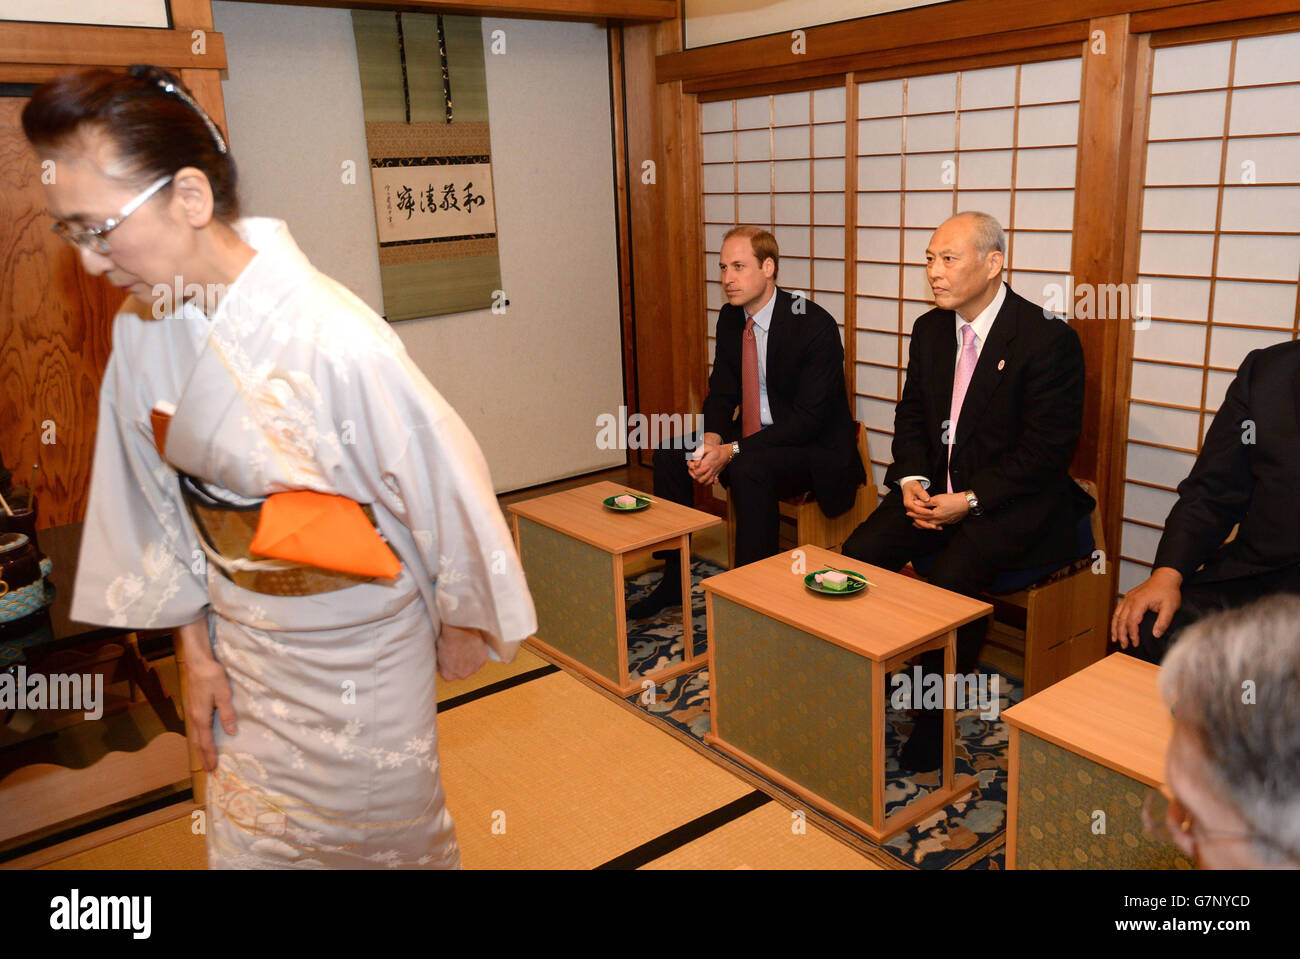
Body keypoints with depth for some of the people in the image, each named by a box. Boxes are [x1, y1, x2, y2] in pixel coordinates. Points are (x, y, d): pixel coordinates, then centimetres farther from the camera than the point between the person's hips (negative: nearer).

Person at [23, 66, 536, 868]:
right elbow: (160, 507, 3)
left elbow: (447, 480, -18)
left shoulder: (335, 341, -30)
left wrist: (463, 619, -5)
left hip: (361, 649, -5)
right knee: (247, 840, 22)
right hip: (243, 644, 5)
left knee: (391, 834, 19)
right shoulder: (143, 331, -8)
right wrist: (197, 650, 7)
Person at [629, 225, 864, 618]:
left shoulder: (814, 325, -21)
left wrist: (733, 451, -28)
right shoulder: (730, 318, 2)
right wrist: (711, 438, -14)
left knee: (750, 468, -36)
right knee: (669, 452, -5)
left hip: (814, 450, -8)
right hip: (752, 440, 8)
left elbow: (809, 417, -24)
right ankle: (674, 579, 4)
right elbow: (721, 392, 9)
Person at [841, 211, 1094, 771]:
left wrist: (970, 501, -19)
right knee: (857, 555, -16)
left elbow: (1047, 450, -14)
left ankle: (934, 725, -13)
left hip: (1011, 499, -6)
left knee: (952, 578, -31)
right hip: (935, 487, 6)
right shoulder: (930, 329, 8)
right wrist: (912, 480, -4)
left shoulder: (1048, 340, -13)